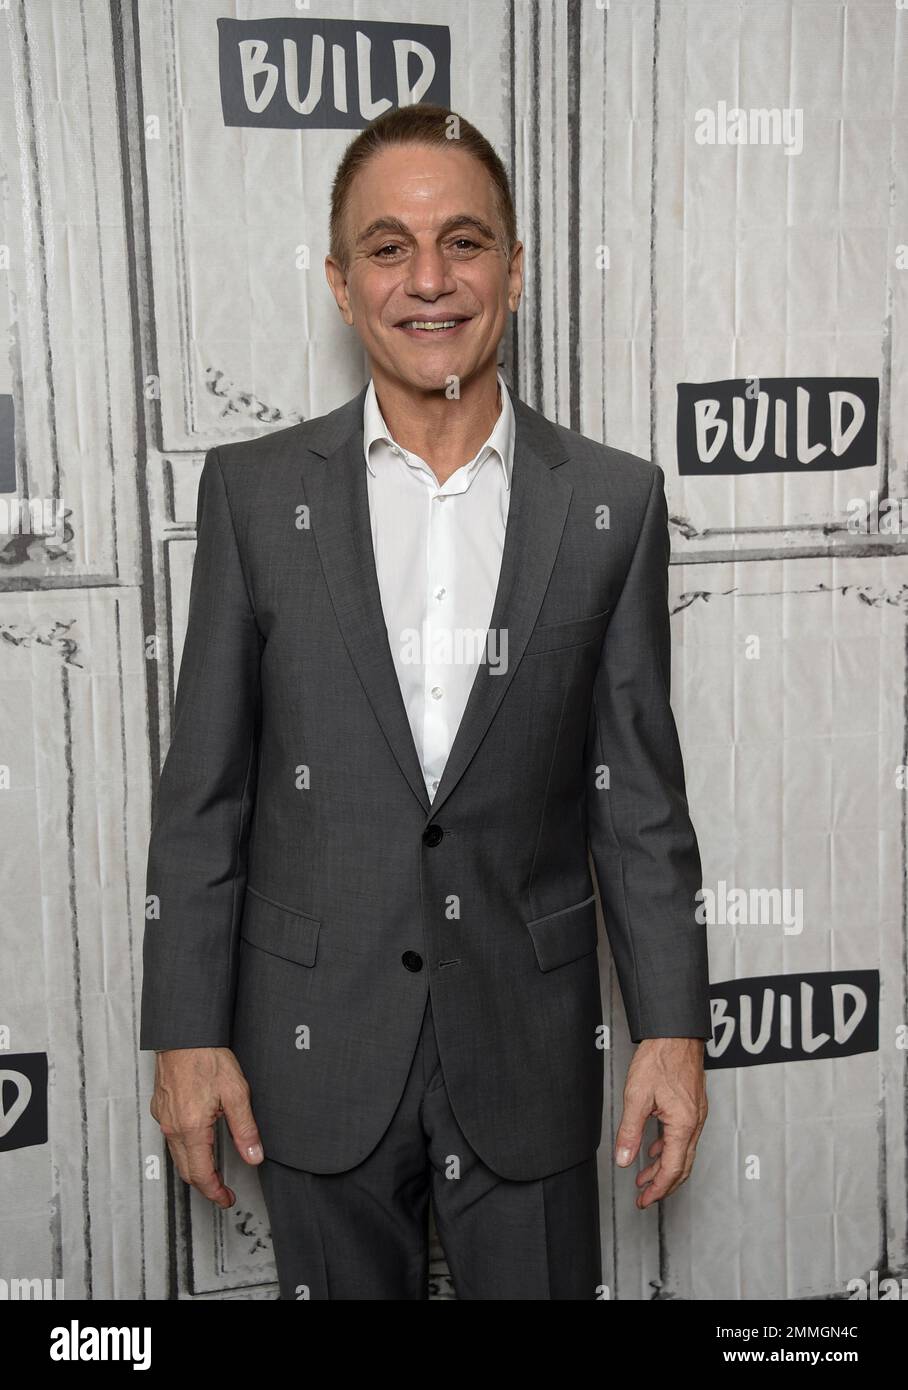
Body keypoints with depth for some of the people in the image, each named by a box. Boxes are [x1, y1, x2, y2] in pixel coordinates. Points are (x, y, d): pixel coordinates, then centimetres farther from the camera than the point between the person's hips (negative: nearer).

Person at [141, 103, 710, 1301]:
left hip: (531, 1047, 0)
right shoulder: (253, 492, -4)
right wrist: (187, 1032, -3)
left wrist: (672, 1027, -2)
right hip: (317, 1048, 0)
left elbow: (639, 793, -1)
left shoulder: (613, 502, -3)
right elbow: (204, 789, -2)